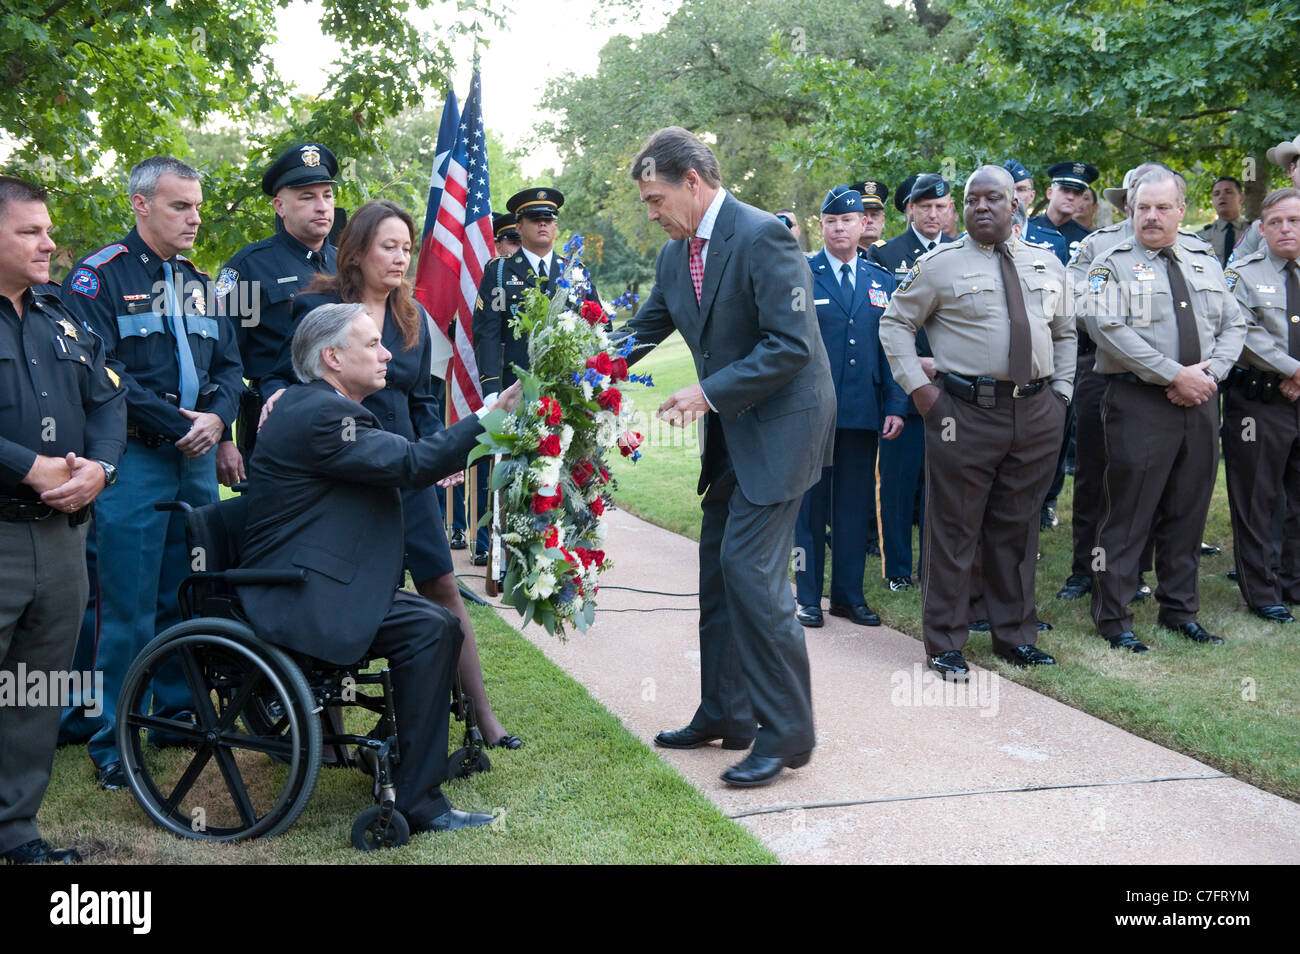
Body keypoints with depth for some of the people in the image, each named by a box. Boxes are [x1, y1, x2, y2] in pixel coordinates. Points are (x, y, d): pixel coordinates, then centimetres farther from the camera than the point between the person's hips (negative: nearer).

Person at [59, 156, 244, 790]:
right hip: (135, 460, -6)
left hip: (196, 459, 6)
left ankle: (177, 713, 26)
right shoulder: (99, 276, -5)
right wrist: (174, 423, -16)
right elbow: (99, 374, -15)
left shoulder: (198, 283, 17)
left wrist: (217, 417, -4)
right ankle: (110, 740, 6)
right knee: (129, 610, -4)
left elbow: (228, 366, 17)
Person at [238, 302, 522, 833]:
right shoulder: (318, 413, -18)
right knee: (428, 630, -21)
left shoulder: (317, 404, 17)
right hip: (296, 601, -11)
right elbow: (407, 463, -23)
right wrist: (490, 420, -22)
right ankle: (417, 803, -15)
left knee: (439, 623, 6)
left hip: (307, 587, 11)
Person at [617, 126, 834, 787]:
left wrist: (709, 393, -23)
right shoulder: (675, 255, 8)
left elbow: (790, 345, -23)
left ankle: (786, 732, -2)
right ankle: (725, 714, 25)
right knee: (718, 569, 13)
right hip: (731, 433, 9)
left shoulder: (763, 236, -18)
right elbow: (642, 332, 16)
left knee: (751, 568, -13)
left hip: (781, 423, -9)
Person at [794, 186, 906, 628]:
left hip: (863, 410, 3)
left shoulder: (882, 281, 12)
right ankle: (807, 596, 13)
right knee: (810, 503, 4)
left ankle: (849, 595, 19)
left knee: (856, 504, 8)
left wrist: (895, 405, 3)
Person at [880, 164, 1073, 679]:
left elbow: (1065, 333, 22)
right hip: (966, 411, -4)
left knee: (1017, 529, 13)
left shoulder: (1047, 265, 13)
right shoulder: (939, 265, -1)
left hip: (1037, 414, 4)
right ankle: (945, 642, 10)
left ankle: (1015, 635, 25)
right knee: (954, 528, 0)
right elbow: (895, 323, 2)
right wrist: (918, 386, -7)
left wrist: (1060, 391, 11)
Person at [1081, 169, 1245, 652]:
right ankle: (1114, 618, 7)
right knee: (1127, 514, -2)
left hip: (1200, 403, 5)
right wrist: (1175, 375, -18)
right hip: (1138, 404, -5)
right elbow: (1109, 328, -15)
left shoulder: (1207, 263, 15)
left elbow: (1233, 326, 13)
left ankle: (1179, 609, 25)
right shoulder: (1112, 265, -2)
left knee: (1188, 512, 12)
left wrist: (1209, 373, -6)